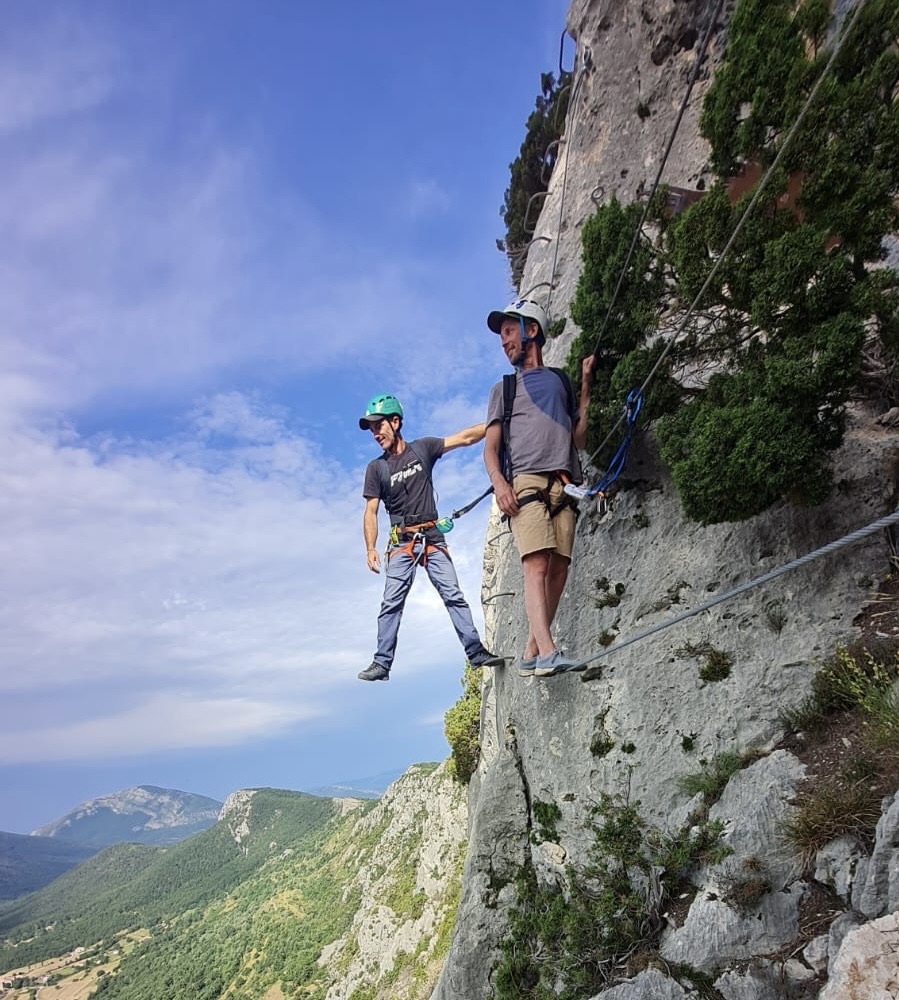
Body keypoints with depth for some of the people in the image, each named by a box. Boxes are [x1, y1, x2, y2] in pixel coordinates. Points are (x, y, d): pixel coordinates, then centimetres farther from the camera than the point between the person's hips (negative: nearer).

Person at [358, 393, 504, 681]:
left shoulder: (423, 448, 5)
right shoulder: (376, 468, 5)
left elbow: (465, 438, 3)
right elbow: (371, 512, 0)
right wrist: (370, 548, -11)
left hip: (433, 538, 0)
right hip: (402, 543, 0)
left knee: (453, 595, -5)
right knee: (392, 602, -6)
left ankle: (476, 652, -3)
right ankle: (381, 663, -2)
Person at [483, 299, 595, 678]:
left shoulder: (562, 380, 27)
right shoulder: (504, 388, 22)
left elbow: (579, 439, 19)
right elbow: (490, 447, 11)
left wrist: (586, 387, 16)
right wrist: (499, 482, -8)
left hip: (563, 485, 2)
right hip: (524, 482, -2)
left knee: (558, 569, -7)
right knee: (537, 564, -18)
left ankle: (531, 653, -2)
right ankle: (548, 651, -25)